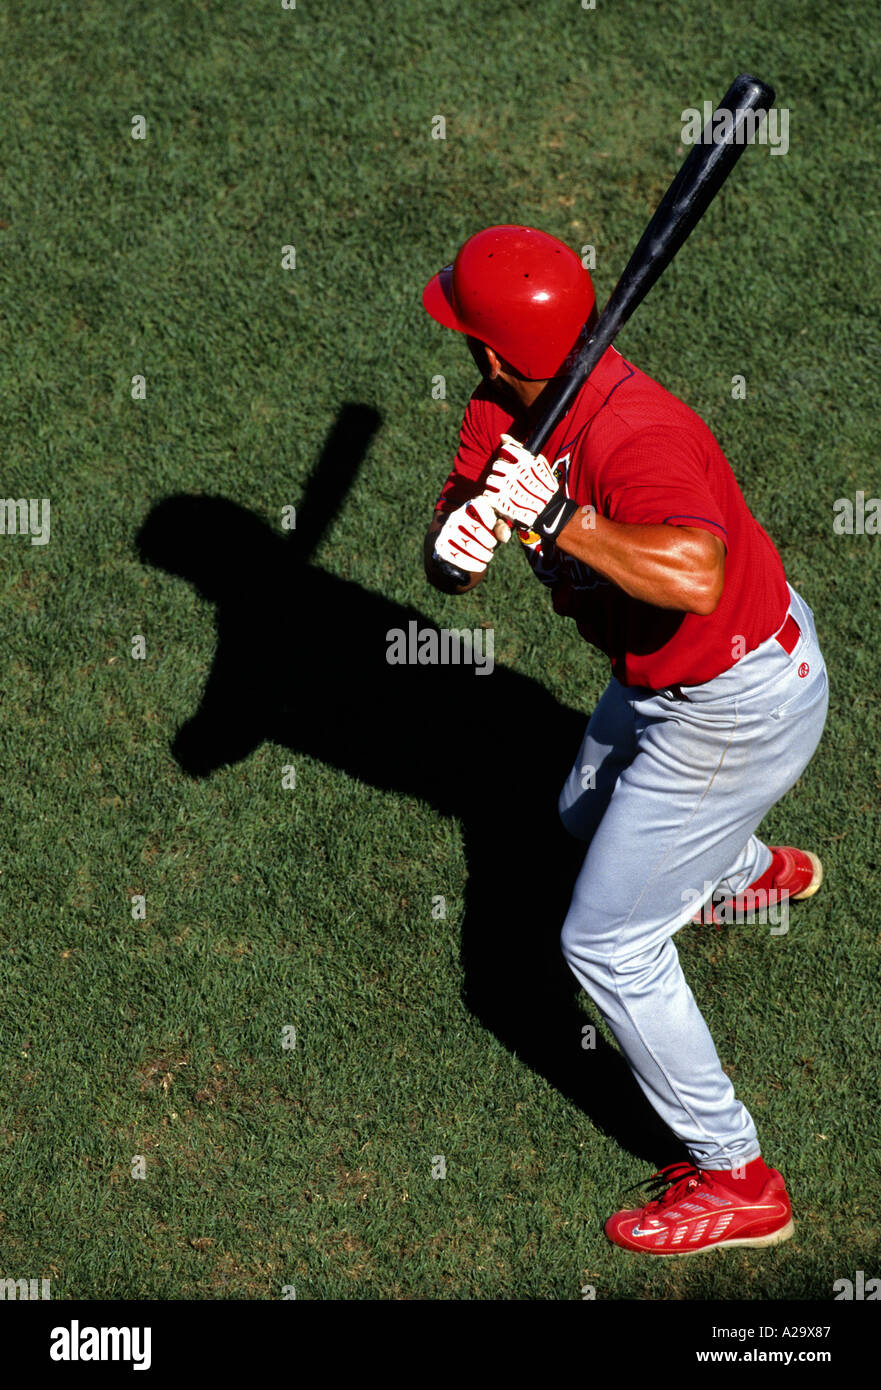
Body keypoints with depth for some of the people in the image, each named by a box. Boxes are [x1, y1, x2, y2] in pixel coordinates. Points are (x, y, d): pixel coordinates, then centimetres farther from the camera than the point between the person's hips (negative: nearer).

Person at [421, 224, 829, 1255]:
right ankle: (754, 873, 67)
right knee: (593, 814, 36)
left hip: (735, 711, -10)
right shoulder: (504, 411, -10)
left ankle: (736, 1180, 11)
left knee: (606, 943, -4)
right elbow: (448, 559, -14)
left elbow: (695, 575, -55)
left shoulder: (636, 438, -37)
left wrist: (558, 517, -51)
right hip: (660, 681, 10)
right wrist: (455, 543, -36)